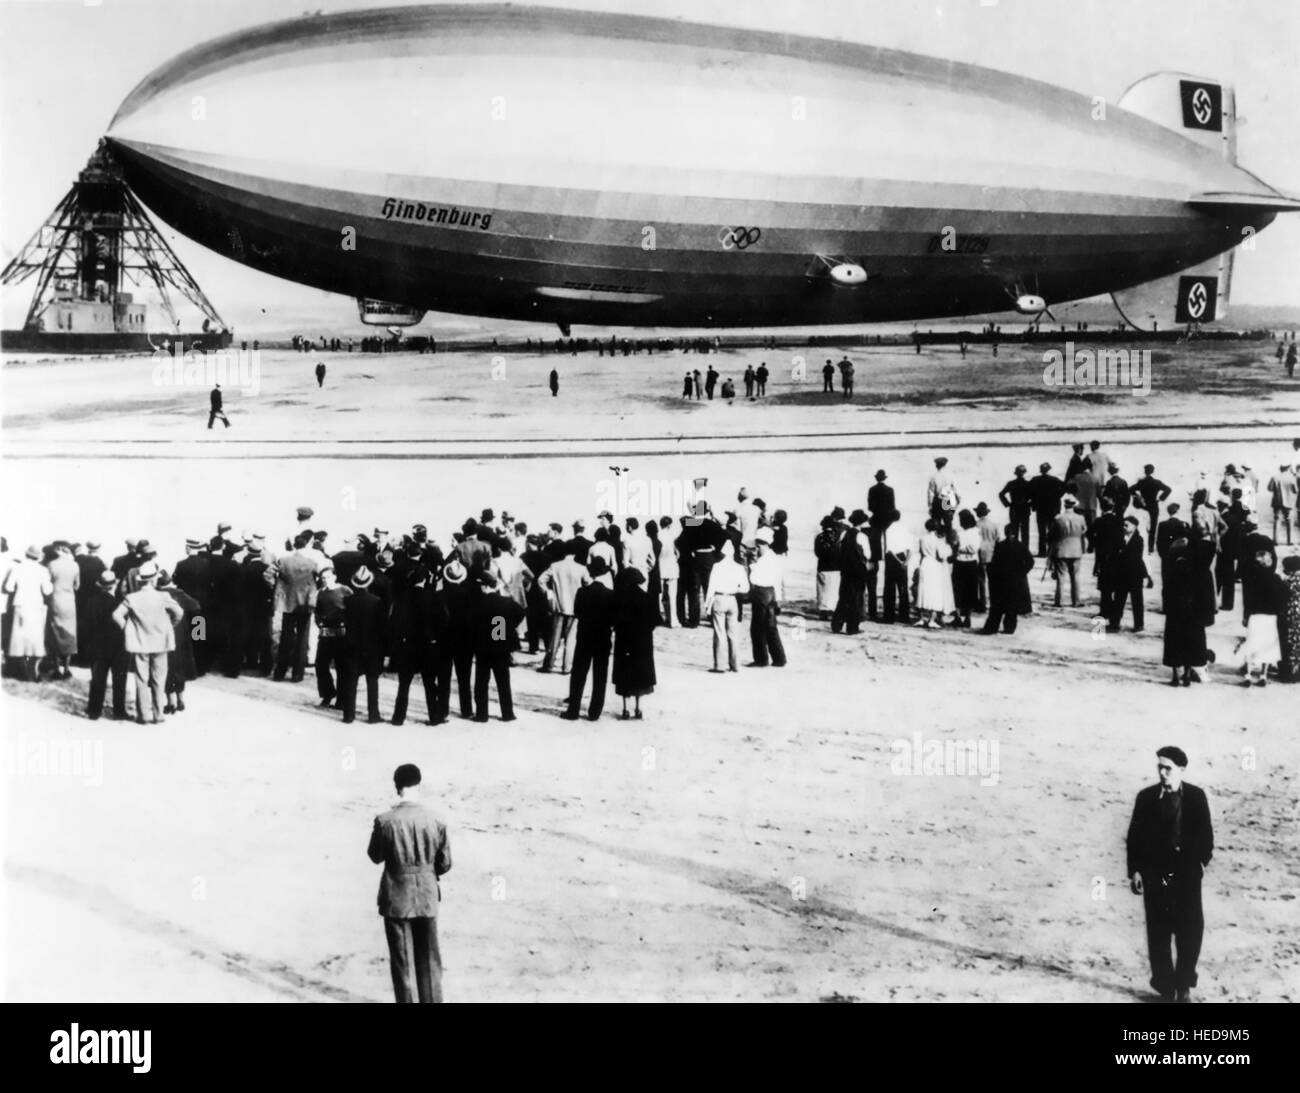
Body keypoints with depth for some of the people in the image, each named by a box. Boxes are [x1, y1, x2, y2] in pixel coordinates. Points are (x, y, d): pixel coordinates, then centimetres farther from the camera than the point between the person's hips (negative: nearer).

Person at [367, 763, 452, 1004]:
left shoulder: (385, 821, -17)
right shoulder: (435, 822, -10)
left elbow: (375, 856, -1)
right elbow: (445, 863, -1)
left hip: (396, 900, -2)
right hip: (427, 898, 2)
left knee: (402, 962, 9)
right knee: (429, 959, 16)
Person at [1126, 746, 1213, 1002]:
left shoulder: (1196, 796, -1)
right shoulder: (1146, 797, -2)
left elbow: (1205, 832, 7)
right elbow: (1135, 836, 1)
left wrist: (1202, 859, -1)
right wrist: (1134, 870, -3)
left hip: (1188, 872, 0)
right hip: (1155, 873, 0)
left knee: (1190, 931, 1)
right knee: (1158, 933, 4)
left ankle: (1184, 986, 14)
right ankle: (1165, 987, 15)